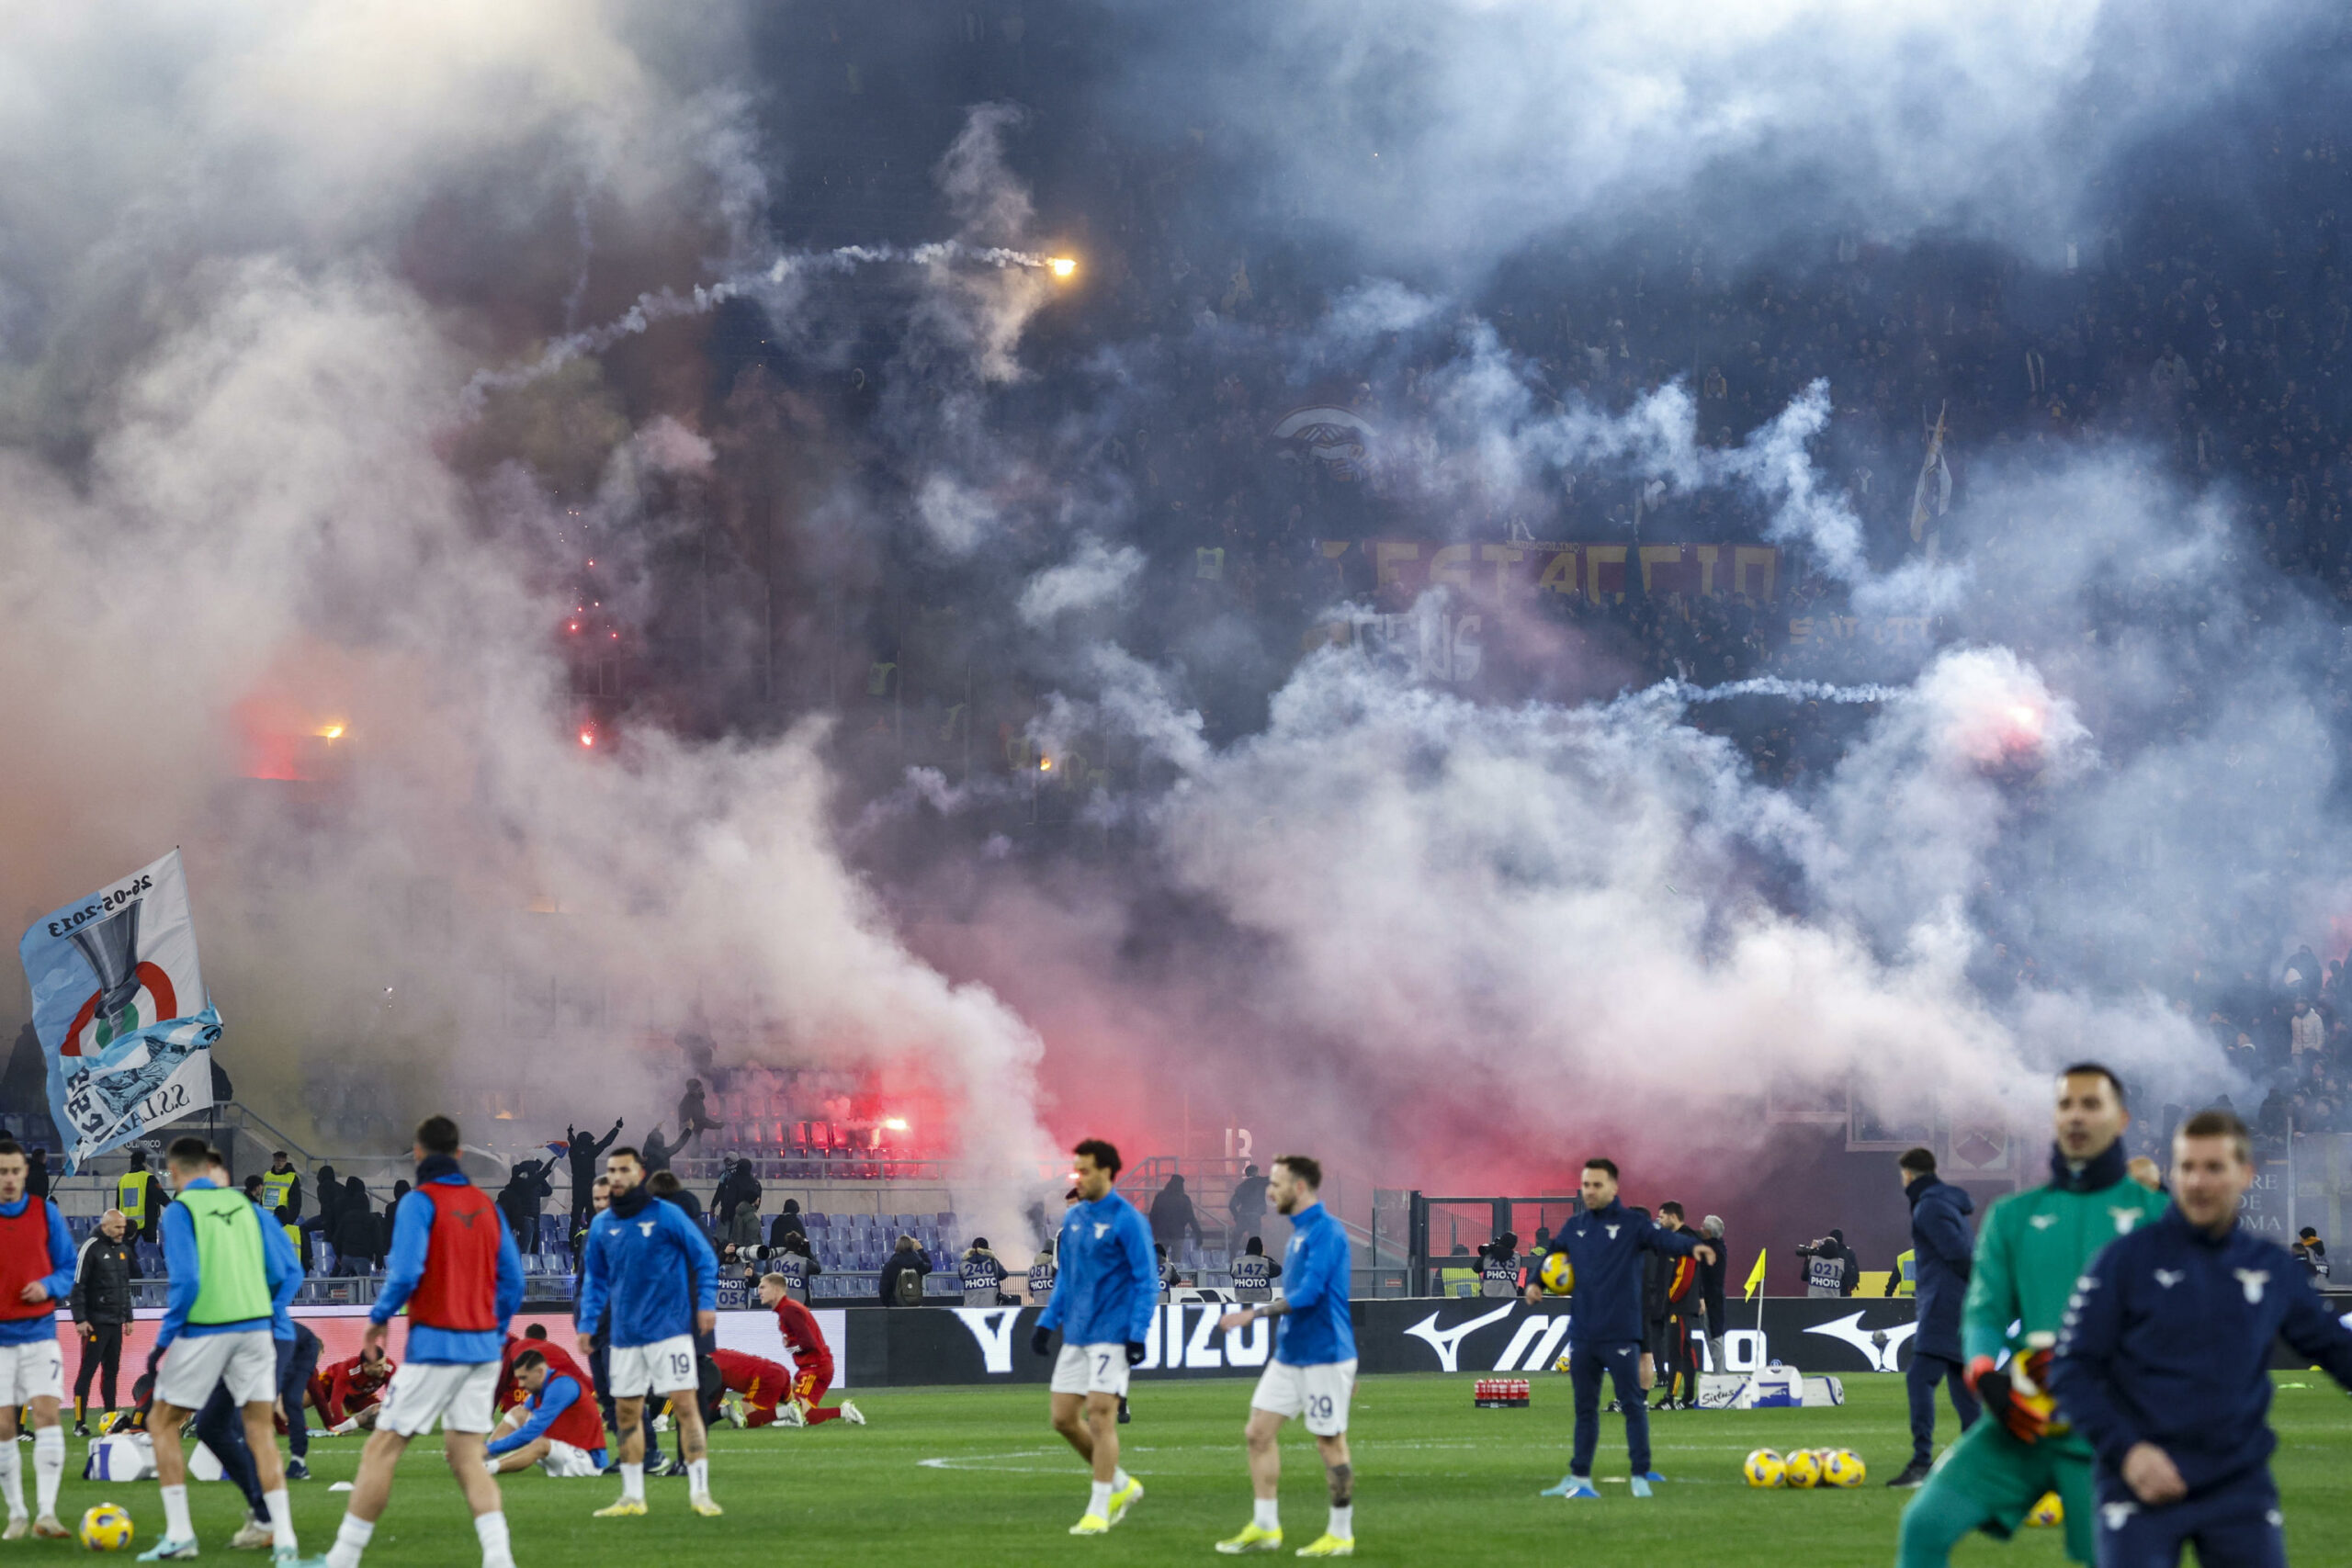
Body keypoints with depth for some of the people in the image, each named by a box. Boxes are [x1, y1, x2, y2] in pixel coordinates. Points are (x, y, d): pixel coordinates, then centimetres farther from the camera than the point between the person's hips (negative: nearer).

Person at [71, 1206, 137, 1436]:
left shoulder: (123, 1249, 13)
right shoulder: (92, 1248, -11)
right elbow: (77, 1285, -13)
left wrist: (128, 1316, 21)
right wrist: (80, 1319, -17)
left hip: (116, 1321, 7)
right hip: (95, 1321, -7)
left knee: (111, 1371, 10)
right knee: (87, 1371, -7)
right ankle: (80, 1423, -7)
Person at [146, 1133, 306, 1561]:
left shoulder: (179, 1211, -5)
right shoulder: (244, 1205, 11)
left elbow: (186, 1280, -15)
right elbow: (290, 1271, 9)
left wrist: (164, 1337, -5)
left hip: (204, 1331, -4)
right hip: (256, 1326, 4)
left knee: (162, 1423, 12)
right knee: (261, 1431, 8)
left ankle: (179, 1533, 7)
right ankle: (283, 1539, -1)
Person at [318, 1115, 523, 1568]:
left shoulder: (420, 1202, -8)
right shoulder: (486, 1204, 10)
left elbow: (406, 1272, -18)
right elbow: (512, 1279, 9)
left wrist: (379, 1318, -2)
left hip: (435, 1344, -6)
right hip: (482, 1348, 6)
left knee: (381, 1450, 0)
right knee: (466, 1457, 8)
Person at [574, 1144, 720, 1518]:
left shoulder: (667, 1216, -5)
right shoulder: (601, 1226, 8)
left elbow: (704, 1258, 0)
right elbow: (595, 1278, 17)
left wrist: (706, 1303, -9)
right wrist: (587, 1324, 10)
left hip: (669, 1329, -5)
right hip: (625, 1334, 5)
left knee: (685, 1404, -9)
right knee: (626, 1412, 7)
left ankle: (700, 1492, -7)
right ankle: (632, 1496, 16)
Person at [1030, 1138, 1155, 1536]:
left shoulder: (1127, 1220, -10)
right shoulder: (1073, 1217, 11)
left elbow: (1147, 1282, -11)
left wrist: (1138, 1334, -18)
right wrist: (1046, 1323, 14)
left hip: (1111, 1336, -8)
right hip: (1075, 1336, 8)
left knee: (1100, 1417, -9)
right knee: (1064, 1418, 6)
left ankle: (1098, 1511, -2)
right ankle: (1122, 1486, 21)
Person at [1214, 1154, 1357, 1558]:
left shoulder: (1325, 1231, -17)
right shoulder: (1300, 1232, 13)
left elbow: (1309, 1294, -24)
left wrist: (1254, 1313, -23)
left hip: (1323, 1358, -9)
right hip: (1289, 1355, 9)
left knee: (1330, 1442, -1)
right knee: (1258, 1432, 5)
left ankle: (1341, 1535, 8)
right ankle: (1264, 1527, 11)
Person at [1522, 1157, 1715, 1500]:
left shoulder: (1630, 1224, -3)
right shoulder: (1574, 1228, 12)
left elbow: (1663, 1239, -18)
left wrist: (1692, 1246, -38)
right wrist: (1534, 1282, 7)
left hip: (1620, 1336, -5)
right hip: (1582, 1336, 5)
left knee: (1633, 1404, -3)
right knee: (1585, 1407, 12)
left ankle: (1641, 1475, 3)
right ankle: (1578, 1478, 19)